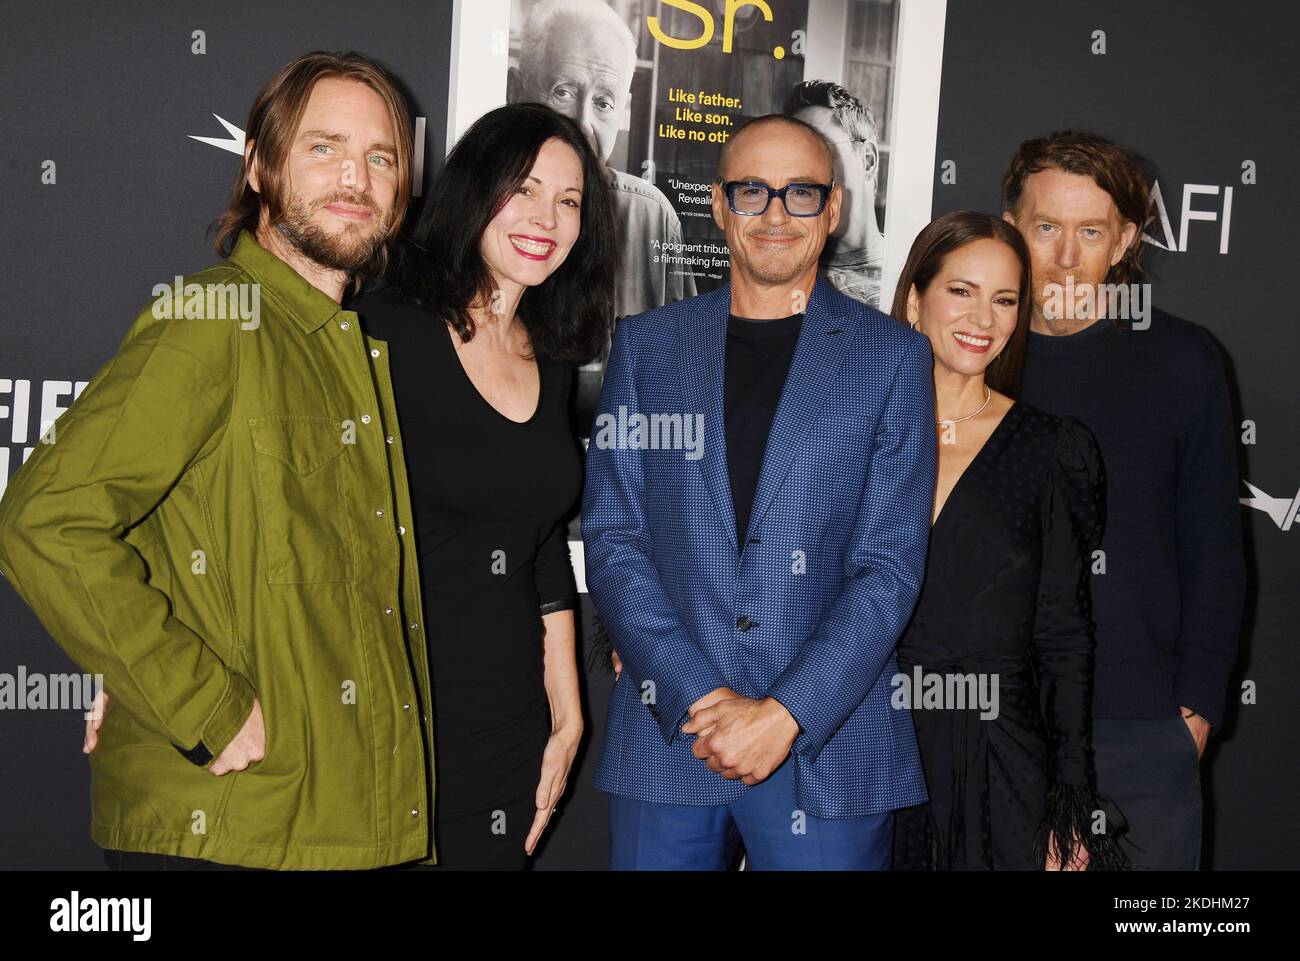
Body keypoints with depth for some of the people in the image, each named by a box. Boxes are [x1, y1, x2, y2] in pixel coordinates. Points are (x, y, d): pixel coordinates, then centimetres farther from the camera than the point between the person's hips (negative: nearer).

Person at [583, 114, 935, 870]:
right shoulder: (646, 347, 8)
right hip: (667, 743, 2)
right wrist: (699, 697, -9)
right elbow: (612, 538, 2)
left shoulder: (892, 357, 3)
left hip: (829, 745, -1)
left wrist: (784, 714, -12)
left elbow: (890, 565, -3)